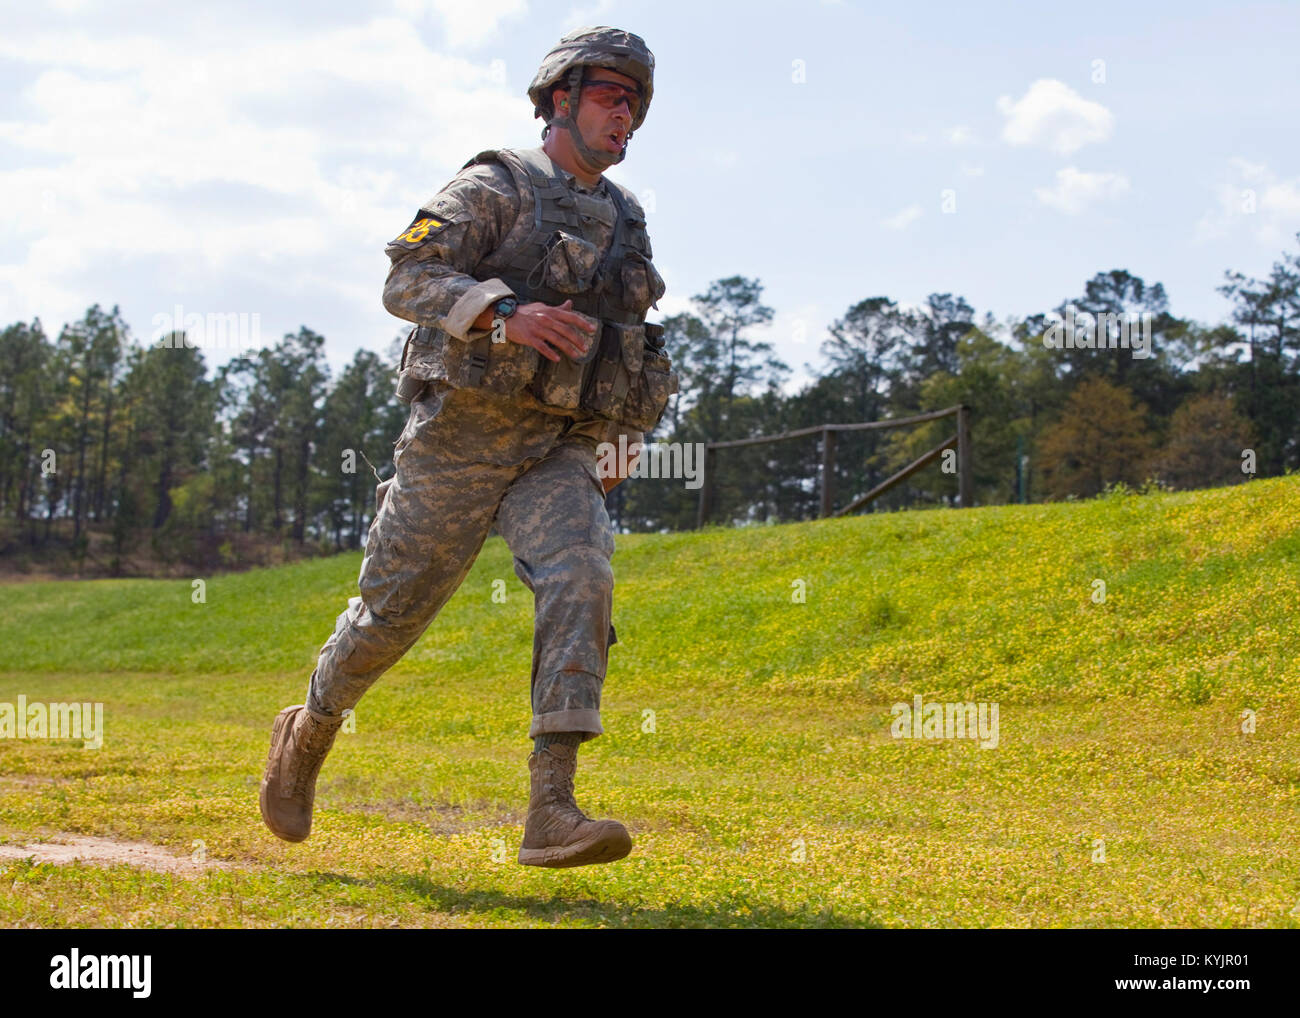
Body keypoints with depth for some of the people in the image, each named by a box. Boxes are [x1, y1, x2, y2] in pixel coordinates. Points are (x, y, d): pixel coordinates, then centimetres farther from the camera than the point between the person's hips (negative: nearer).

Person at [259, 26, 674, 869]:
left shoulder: (623, 219, 16)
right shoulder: (493, 187, -3)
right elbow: (409, 282, -15)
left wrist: (623, 428, 21)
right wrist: (507, 313, -31)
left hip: (557, 454, 4)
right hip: (460, 441, -4)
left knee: (581, 585, -22)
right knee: (394, 610, 3)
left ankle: (552, 814, -31)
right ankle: (310, 733, 34)